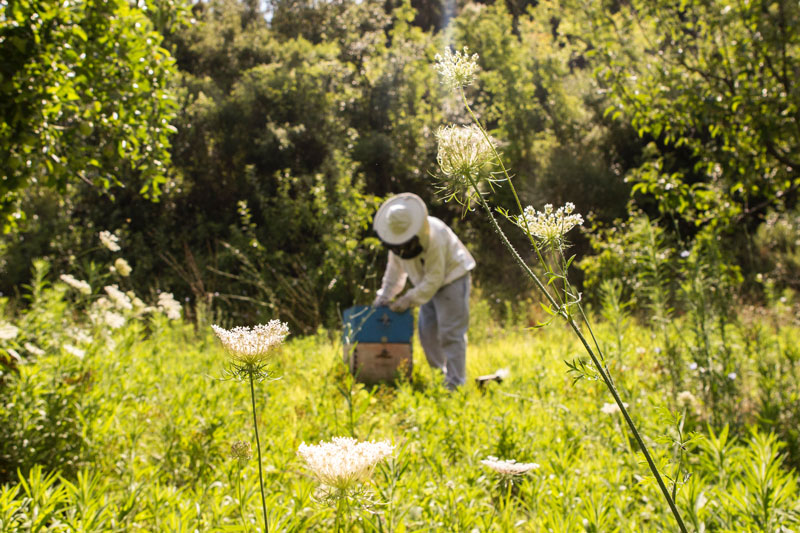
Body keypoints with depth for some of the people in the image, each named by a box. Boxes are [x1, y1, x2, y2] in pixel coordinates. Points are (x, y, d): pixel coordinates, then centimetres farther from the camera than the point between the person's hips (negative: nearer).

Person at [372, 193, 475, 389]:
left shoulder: (434, 236, -32)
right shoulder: (397, 235, -8)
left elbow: (434, 278, -28)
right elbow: (395, 268, 6)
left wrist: (409, 299, -27)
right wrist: (384, 296, 2)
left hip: (451, 279, -8)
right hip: (430, 284, 8)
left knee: (450, 333, -11)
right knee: (427, 331, 8)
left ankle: (455, 384, -8)